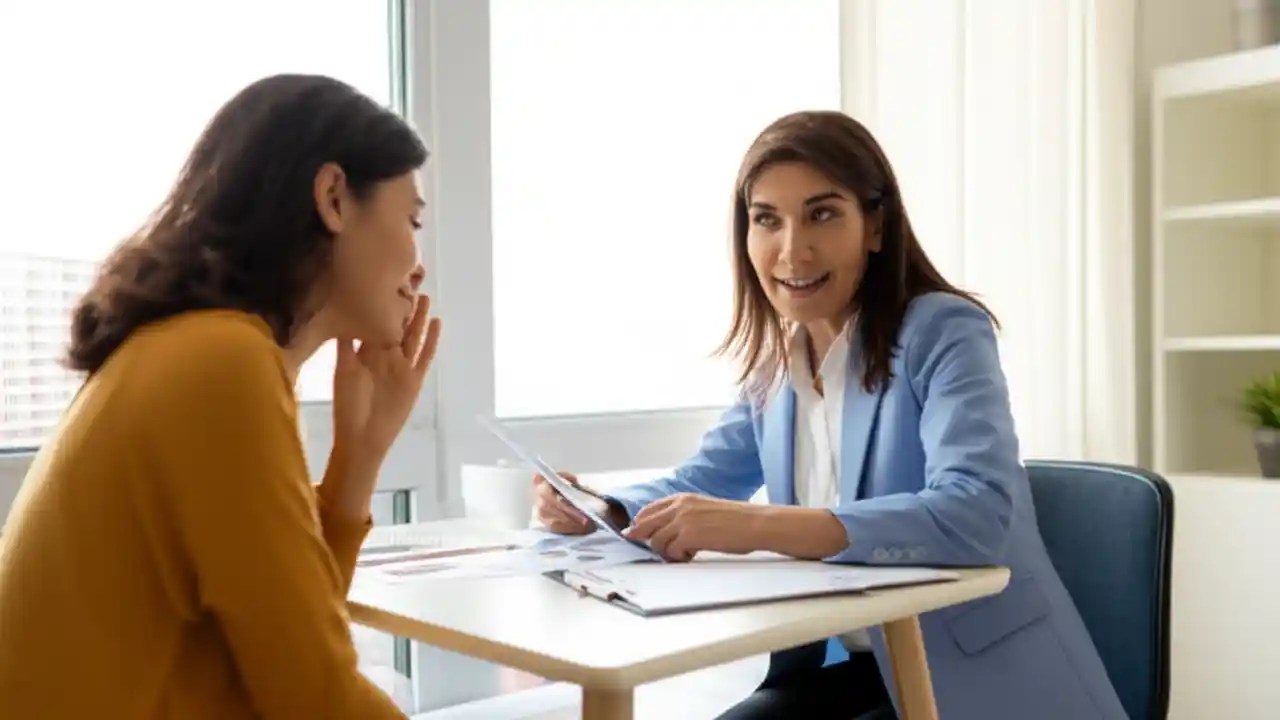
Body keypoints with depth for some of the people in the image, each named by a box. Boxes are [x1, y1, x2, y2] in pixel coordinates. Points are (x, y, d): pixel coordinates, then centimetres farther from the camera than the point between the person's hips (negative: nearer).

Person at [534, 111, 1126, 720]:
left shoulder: (945, 333, -15)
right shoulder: (776, 359, 6)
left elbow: (976, 513, -30)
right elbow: (699, 484, 15)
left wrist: (759, 525, -39)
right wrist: (594, 511, -7)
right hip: (850, 663, 6)